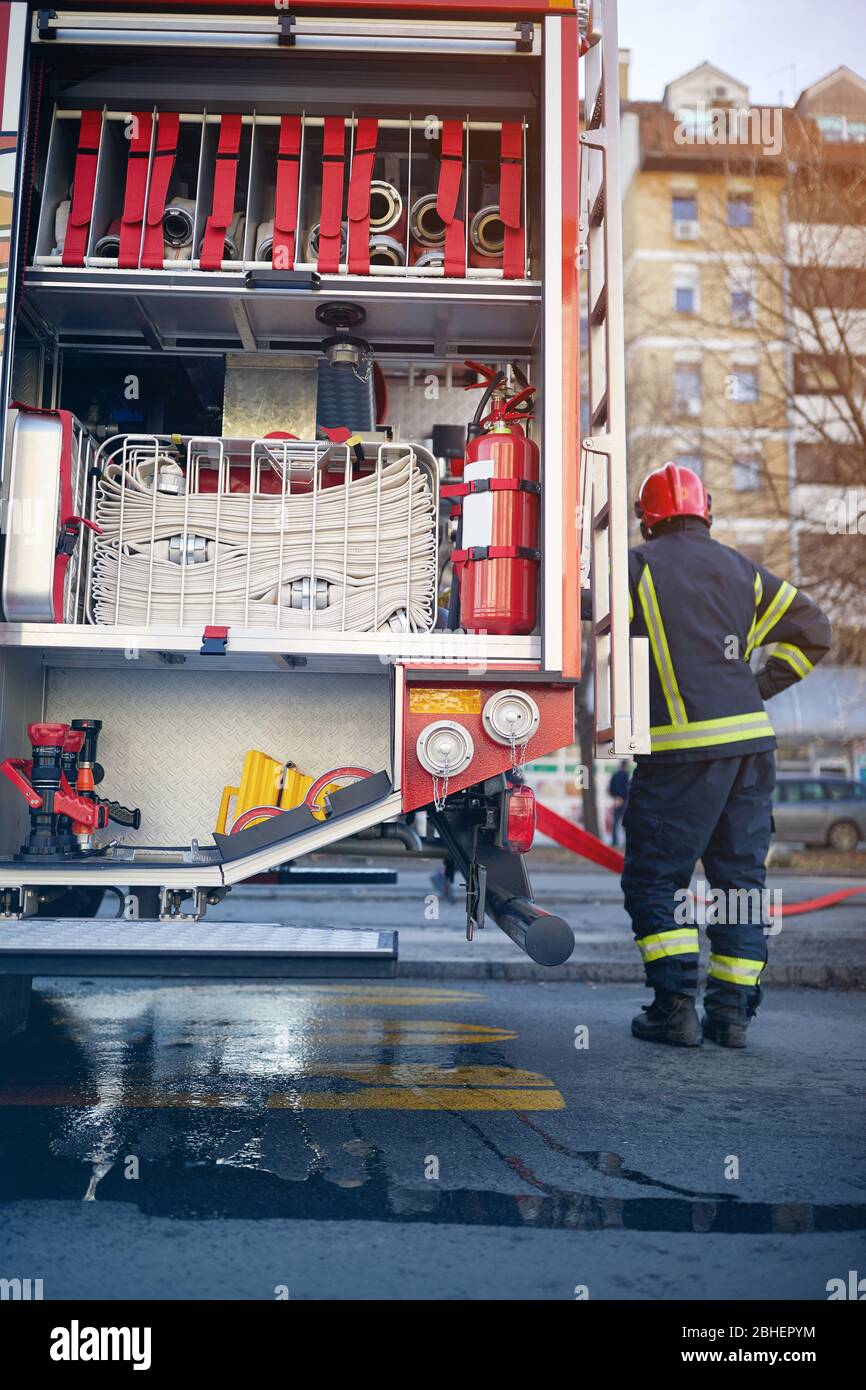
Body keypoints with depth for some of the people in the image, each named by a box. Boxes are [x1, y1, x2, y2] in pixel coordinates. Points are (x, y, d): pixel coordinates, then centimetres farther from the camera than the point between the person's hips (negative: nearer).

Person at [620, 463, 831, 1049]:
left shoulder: (637, 566, 1)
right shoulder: (742, 569, 16)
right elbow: (812, 629, 16)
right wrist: (757, 688, 17)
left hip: (681, 748, -5)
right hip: (752, 740, 5)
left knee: (655, 878, 5)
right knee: (741, 877, 12)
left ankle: (675, 1006, 0)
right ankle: (733, 1010, 14)